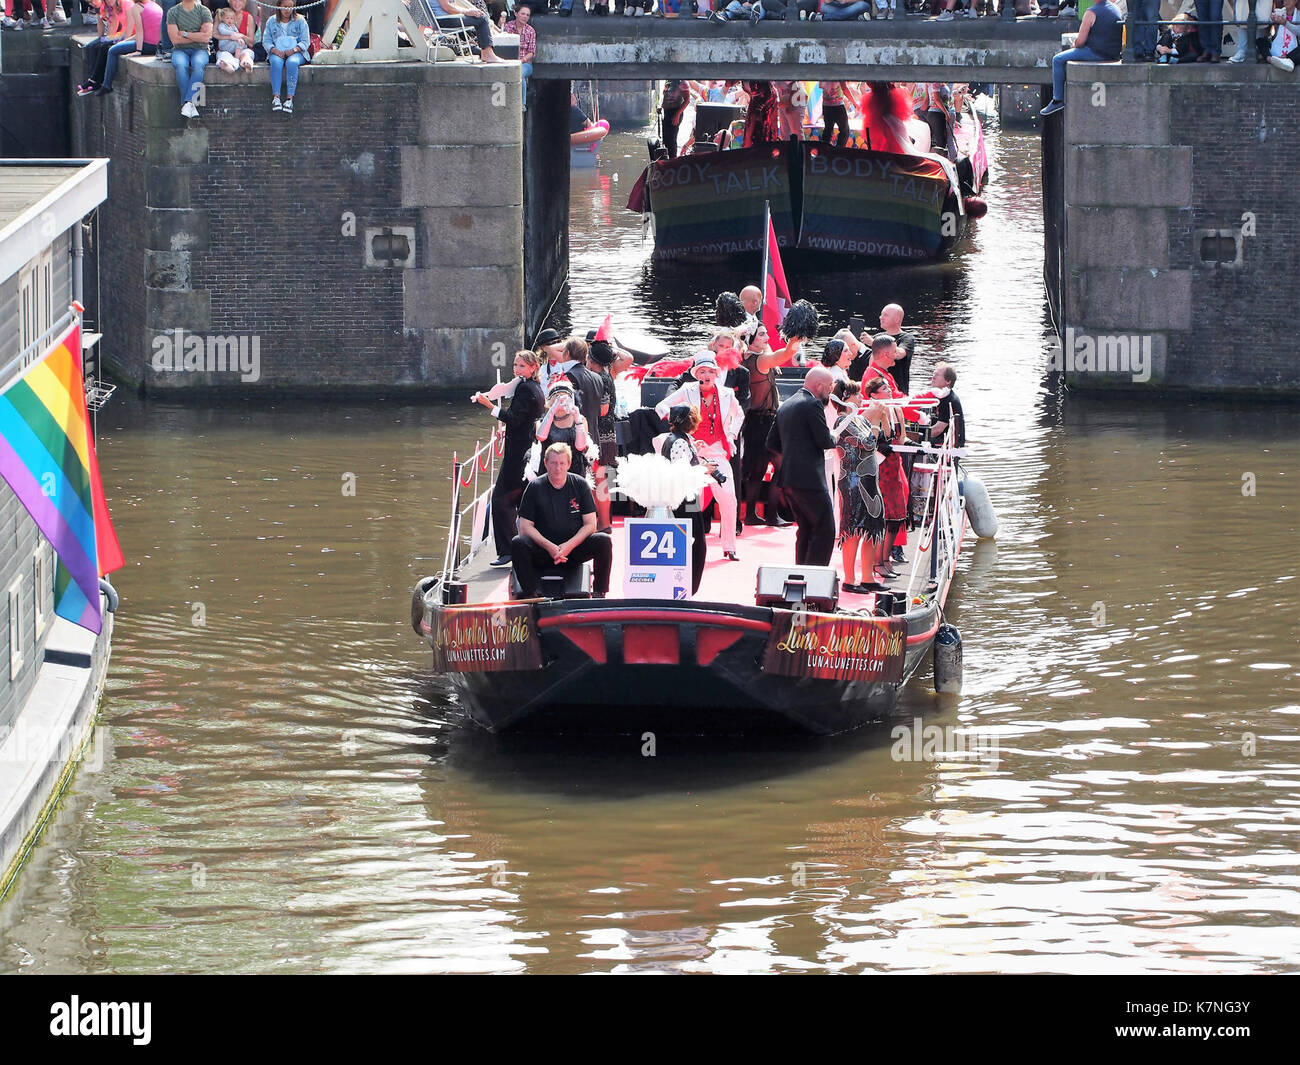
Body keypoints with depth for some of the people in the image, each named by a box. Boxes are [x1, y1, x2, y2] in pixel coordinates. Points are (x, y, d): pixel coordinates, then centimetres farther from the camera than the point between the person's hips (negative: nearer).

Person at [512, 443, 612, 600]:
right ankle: (533, 593, -31)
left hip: (575, 546, 1)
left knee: (603, 541, -26)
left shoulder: (580, 485, 2)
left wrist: (569, 546, -17)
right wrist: (549, 547, -20)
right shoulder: (535, 487, 0)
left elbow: (590, 525, -1)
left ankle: (599, 594, -20)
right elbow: (526, 526, -4)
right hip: (543, 548, -1)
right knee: (517, 543, -29)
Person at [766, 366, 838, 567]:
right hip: (810, 478, -9)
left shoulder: (785, 406, 16)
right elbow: (825, 441, -15)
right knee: (825, 530, -6)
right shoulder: (813, 405, -11)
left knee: (806, 530, 16)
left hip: (788, 478, 9)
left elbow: (772, 444, 19)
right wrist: (834, 439, 6)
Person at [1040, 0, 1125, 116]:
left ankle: (1058, 100, 5)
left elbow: (1080, 41, -14)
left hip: (1097, 53, -8)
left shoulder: (1091, 12, -15)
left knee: (1058, 60, 4)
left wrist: (1076, 44, 10)